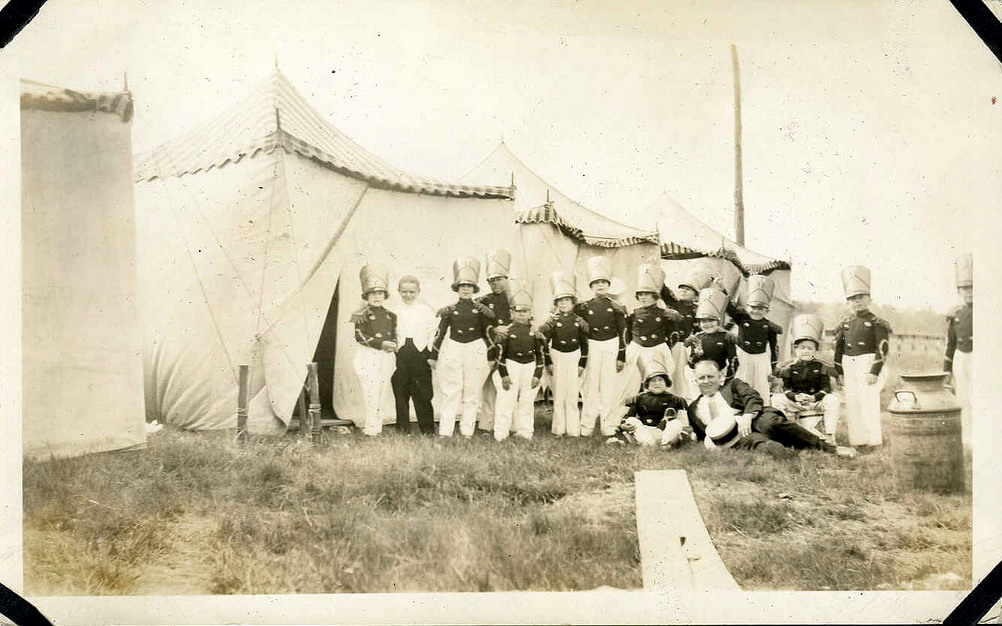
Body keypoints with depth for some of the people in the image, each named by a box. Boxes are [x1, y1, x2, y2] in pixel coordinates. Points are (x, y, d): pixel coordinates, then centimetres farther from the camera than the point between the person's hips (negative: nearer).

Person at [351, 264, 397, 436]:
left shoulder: (390, 315, 13)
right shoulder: (362, 315, -2)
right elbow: (360, 337, -11)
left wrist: (393, 345, -7)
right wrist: (381, 344, -19)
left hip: (386, 357, 6)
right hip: (368, 356, -5)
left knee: (382, 392, 7)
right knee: (371, 392, -11)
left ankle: (372, 426, 16)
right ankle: (372, 429, -6)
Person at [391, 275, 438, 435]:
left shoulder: (426, 310, 6)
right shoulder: (395, 312, 11)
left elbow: (433, 334, 5)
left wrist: (433, 355, -2)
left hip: (420, 353, -2)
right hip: (400, 354, 2)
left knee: (422, 393, -2)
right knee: (400, 392, 5)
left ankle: (427, 428, 6)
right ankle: (402, 427, 15)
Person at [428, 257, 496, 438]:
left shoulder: (481, 310, 5)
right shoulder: (449, 310, 3)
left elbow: (488, 333, 12)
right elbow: (440, 333, 8)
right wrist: (433, 357, 9)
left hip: (476, 352, 1)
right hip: (453, 351, -1)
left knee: (472, 393, 4)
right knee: (450, 393, -3)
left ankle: (467, 432, 10)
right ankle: (445, 433, -2)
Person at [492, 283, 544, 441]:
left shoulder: (535, 332, 4)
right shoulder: (507, 331, -3)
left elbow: (540, 355, 7)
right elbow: (501, 354, -3)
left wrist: (537, 375, 1)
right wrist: (504, 375, -8)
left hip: (530, 368, 3)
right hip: (511, 366, -3)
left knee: (527, 402, 8)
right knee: (506, 401, -4)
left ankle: (525, 433, 17)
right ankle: (501, 434, 1)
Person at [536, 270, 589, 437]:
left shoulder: (579, 321, 2)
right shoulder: (552, 321, -2)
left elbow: (585, 344, 6)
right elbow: (544, 342, 0)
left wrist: (582, 364, 3)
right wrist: (548, 363, -3)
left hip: (574, 357, 1)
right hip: (557, 357, -1)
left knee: (573, 395, 2)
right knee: (559, 395, 3)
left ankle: (573, 429, 7)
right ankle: (559, 429, 9)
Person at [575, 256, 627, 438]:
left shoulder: (615, 307, 1)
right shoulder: (584, 307, 2)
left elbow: (622, 333, 3)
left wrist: (622, 358, 1)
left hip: (611, 347, -1)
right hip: (592, 347, 1)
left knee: (609, 387, 2)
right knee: (591, 386, 2)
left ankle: (608, 427, 8)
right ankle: (586, 428, 6)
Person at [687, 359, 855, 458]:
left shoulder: (733, 385, 19)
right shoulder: (694, 408, 27)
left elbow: (753, 398, 3)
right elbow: (698, 433, 26)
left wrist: (747, 416, -17)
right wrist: (706, 438, 2)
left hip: (754, 419, -1)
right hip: (736, 438, 1)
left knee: (773, 422, -34)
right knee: (757, 441, -35)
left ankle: (829, 448, -30)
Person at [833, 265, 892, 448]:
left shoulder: (876, 323, -5)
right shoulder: (845, 323, 10)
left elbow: (883, 349, -9)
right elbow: (838, 347, 14)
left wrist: (874, 371, -16)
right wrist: (840, 372, 9)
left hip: (867, 363, -5)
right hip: (849, 366, 5)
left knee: (869, 403, -6)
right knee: (852, 404, 7)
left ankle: (874, 442, 2)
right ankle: (856, 442, 15)